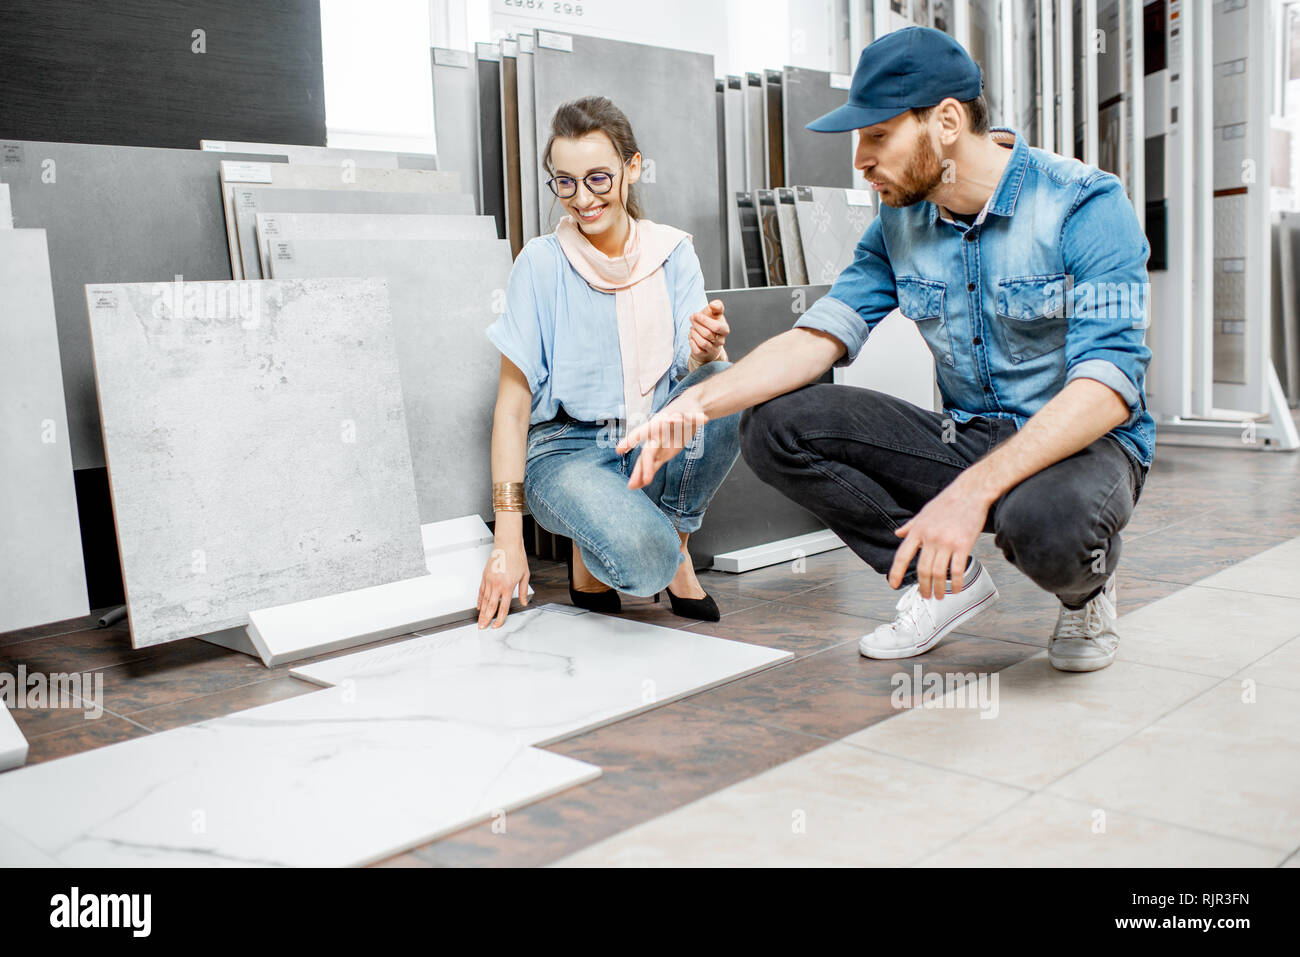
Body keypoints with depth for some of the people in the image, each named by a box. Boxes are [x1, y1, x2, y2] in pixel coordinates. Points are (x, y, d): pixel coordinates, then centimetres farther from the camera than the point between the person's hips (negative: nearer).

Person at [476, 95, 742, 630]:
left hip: (655, 446, 4)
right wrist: (508, 537, -15)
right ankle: (591, 547, 4)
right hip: (567, 450, -4)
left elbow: (693, 370, -6)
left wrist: (706, 351, -32)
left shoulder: (672, 253, 1)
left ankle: (675, 537, -4)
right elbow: (512, 406, -9)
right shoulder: (542, 264, -8)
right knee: (644, 561, -33)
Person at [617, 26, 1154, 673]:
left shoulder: (1086, 204, -17)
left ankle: (1086, 585, -2)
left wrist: (974, 489, -39)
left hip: (1082, 446, -5)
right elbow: (820, 335, -3)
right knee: (774, 424, -12)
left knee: (1045, 521, -42)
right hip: (963, 440, 5)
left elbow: (1108, 383, -27)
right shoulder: (901, 223, 1)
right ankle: (947, 579, -1)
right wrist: (702, 400, -21)